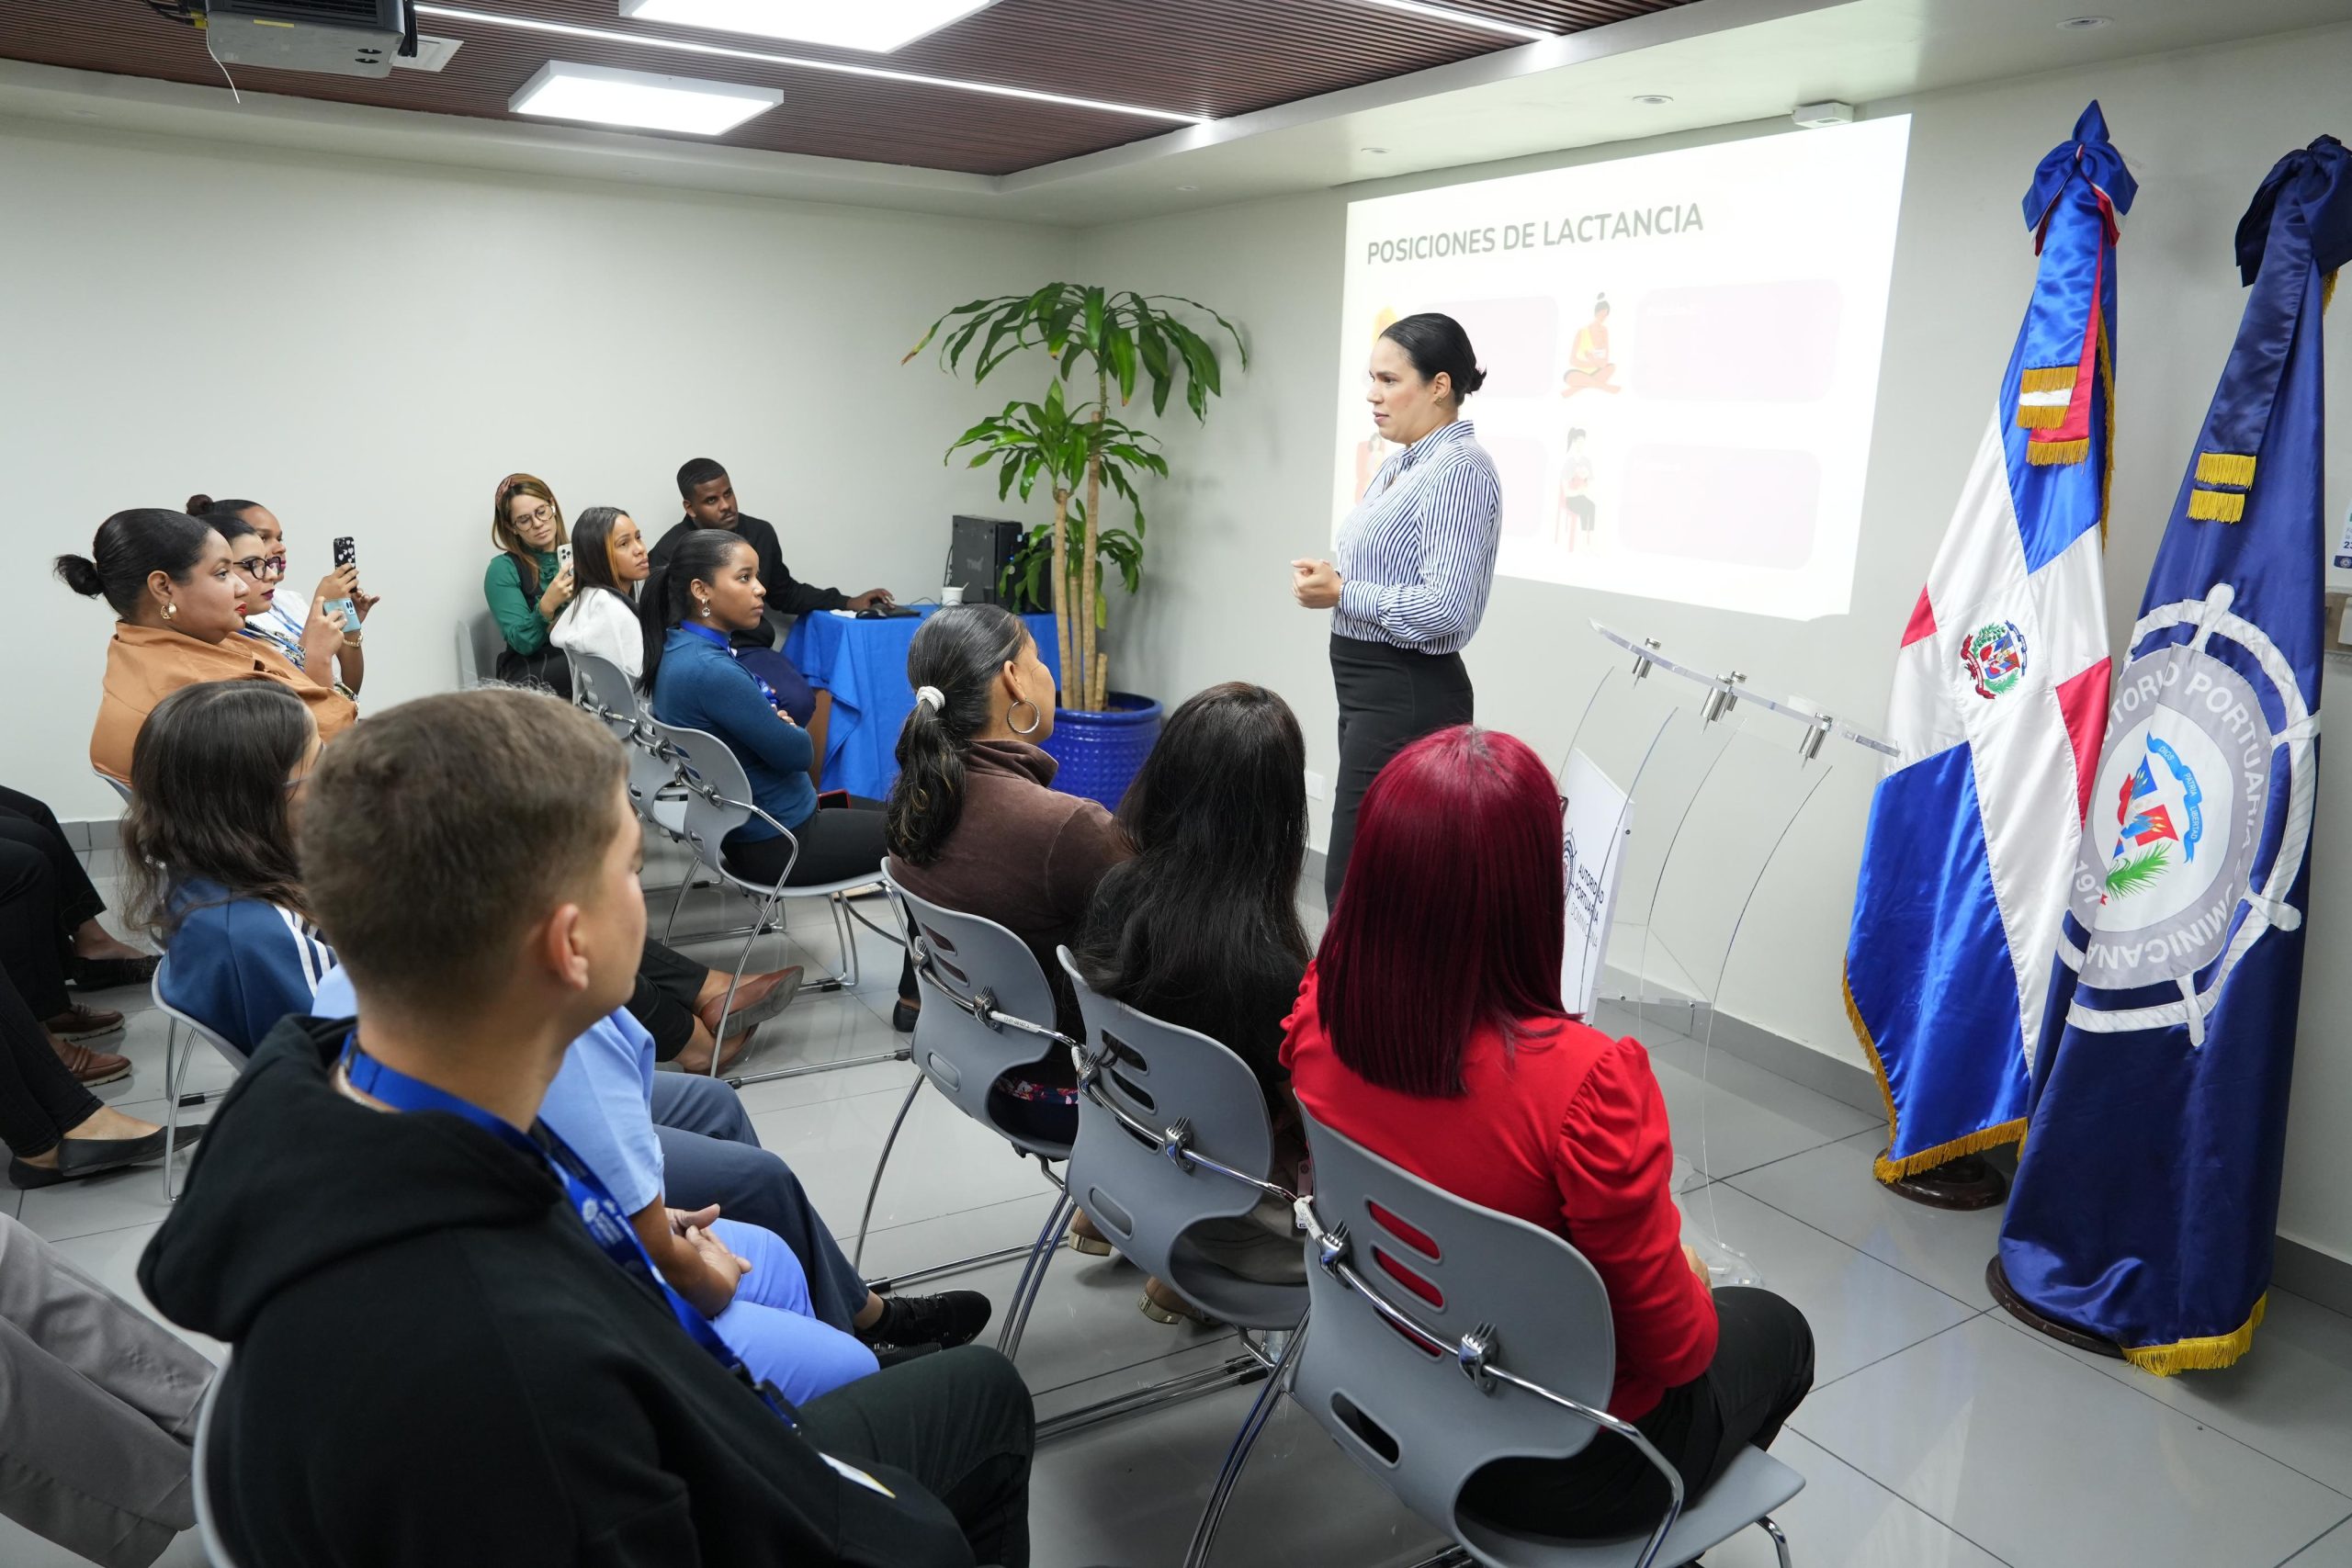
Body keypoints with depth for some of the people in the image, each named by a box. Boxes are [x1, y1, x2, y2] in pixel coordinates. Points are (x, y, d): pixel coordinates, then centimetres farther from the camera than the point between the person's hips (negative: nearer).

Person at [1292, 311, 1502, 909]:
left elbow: (1446, 607, -25)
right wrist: (1333, 576, 4)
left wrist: (1342, 595, -15)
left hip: (1409, 696, -10)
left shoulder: (1459, 468, -16)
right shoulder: (1405, 462, 13)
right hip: (1371, 684, 10)